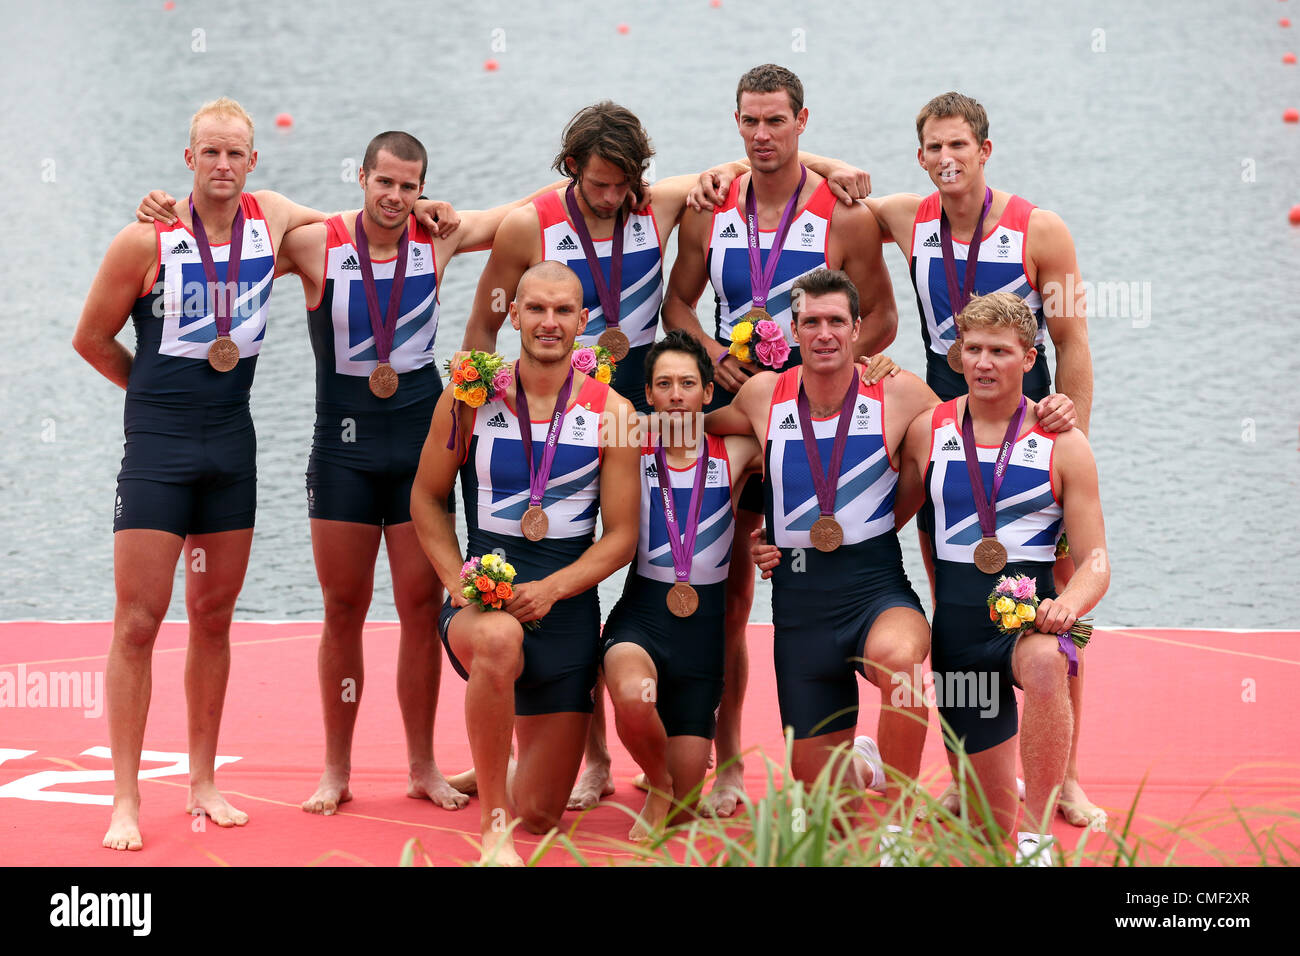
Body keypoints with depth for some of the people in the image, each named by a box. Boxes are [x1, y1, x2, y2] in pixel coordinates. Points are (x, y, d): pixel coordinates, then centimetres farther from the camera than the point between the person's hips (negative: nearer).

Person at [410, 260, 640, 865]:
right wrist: (459, 583, -8)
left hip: (567, 607, 2)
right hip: (482, 595, -2)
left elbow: (621, 537, 0)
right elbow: (427, 498, 7)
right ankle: (493, 824, -27)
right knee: (499, 640, -43)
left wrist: (550, 588, -16)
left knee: (540, 817, 2)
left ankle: (491, 774, 42)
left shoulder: (612, 413, -2)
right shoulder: (471, 398, -2)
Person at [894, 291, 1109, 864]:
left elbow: (1096, 561, -5)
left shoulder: (1062, 446, -1)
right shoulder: (927, 432, 6)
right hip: (957, 624, 2)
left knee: (1043, 665, -42)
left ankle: (1037, 840, -34)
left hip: (1030, 614, -2)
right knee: (992, 826, 4)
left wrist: (1069, 602, -23)